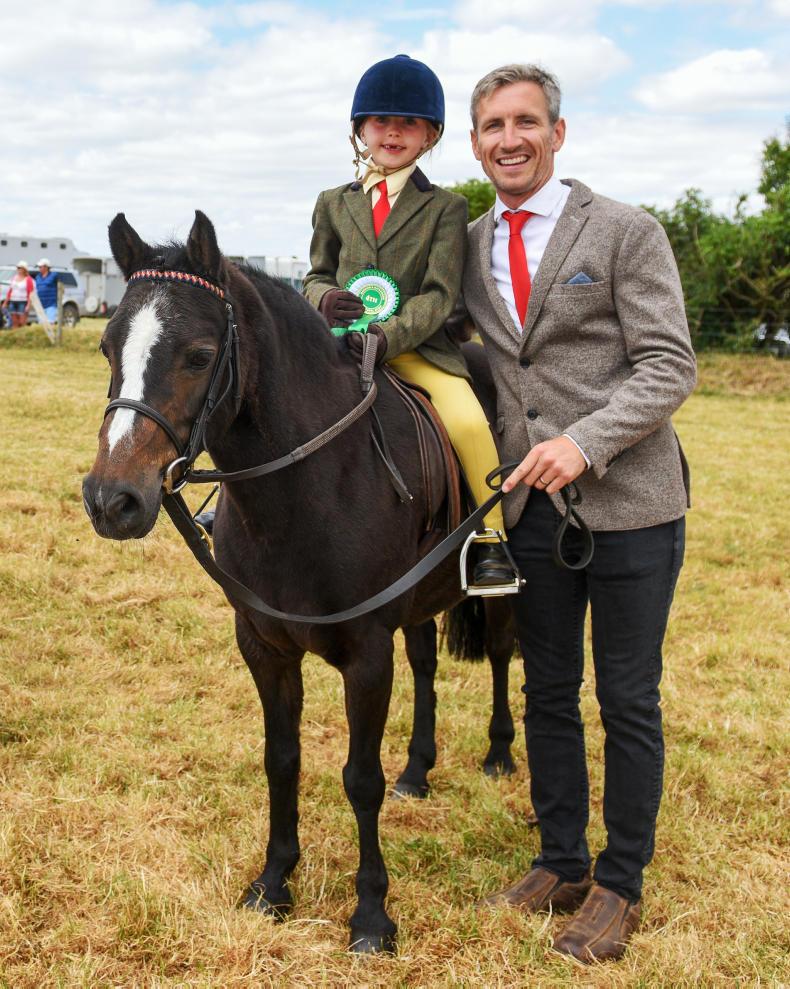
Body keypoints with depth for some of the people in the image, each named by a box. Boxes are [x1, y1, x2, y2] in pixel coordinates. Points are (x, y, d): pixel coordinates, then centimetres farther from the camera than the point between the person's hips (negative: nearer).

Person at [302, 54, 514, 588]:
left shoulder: (446, 207, 3)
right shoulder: (334, 203, 14)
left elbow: (439, 295, -5)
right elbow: (316, 275, 18)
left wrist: (389, 336, -22)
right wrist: (324, 297, -9)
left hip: (418, 346, -3)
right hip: (343, 343, 3)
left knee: (469, 421, -26)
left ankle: (491, 538, -8)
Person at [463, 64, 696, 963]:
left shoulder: (626, 233, -5)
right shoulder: (468, 246, 10)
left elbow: (669, 365, -11)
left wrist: (585, 441, -24)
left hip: (627, 503, -4)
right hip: (532, 506, 5)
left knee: (627, 701, 5)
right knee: (547, 694, 14)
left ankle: (619, 886, 22)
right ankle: (560, 863, 31)